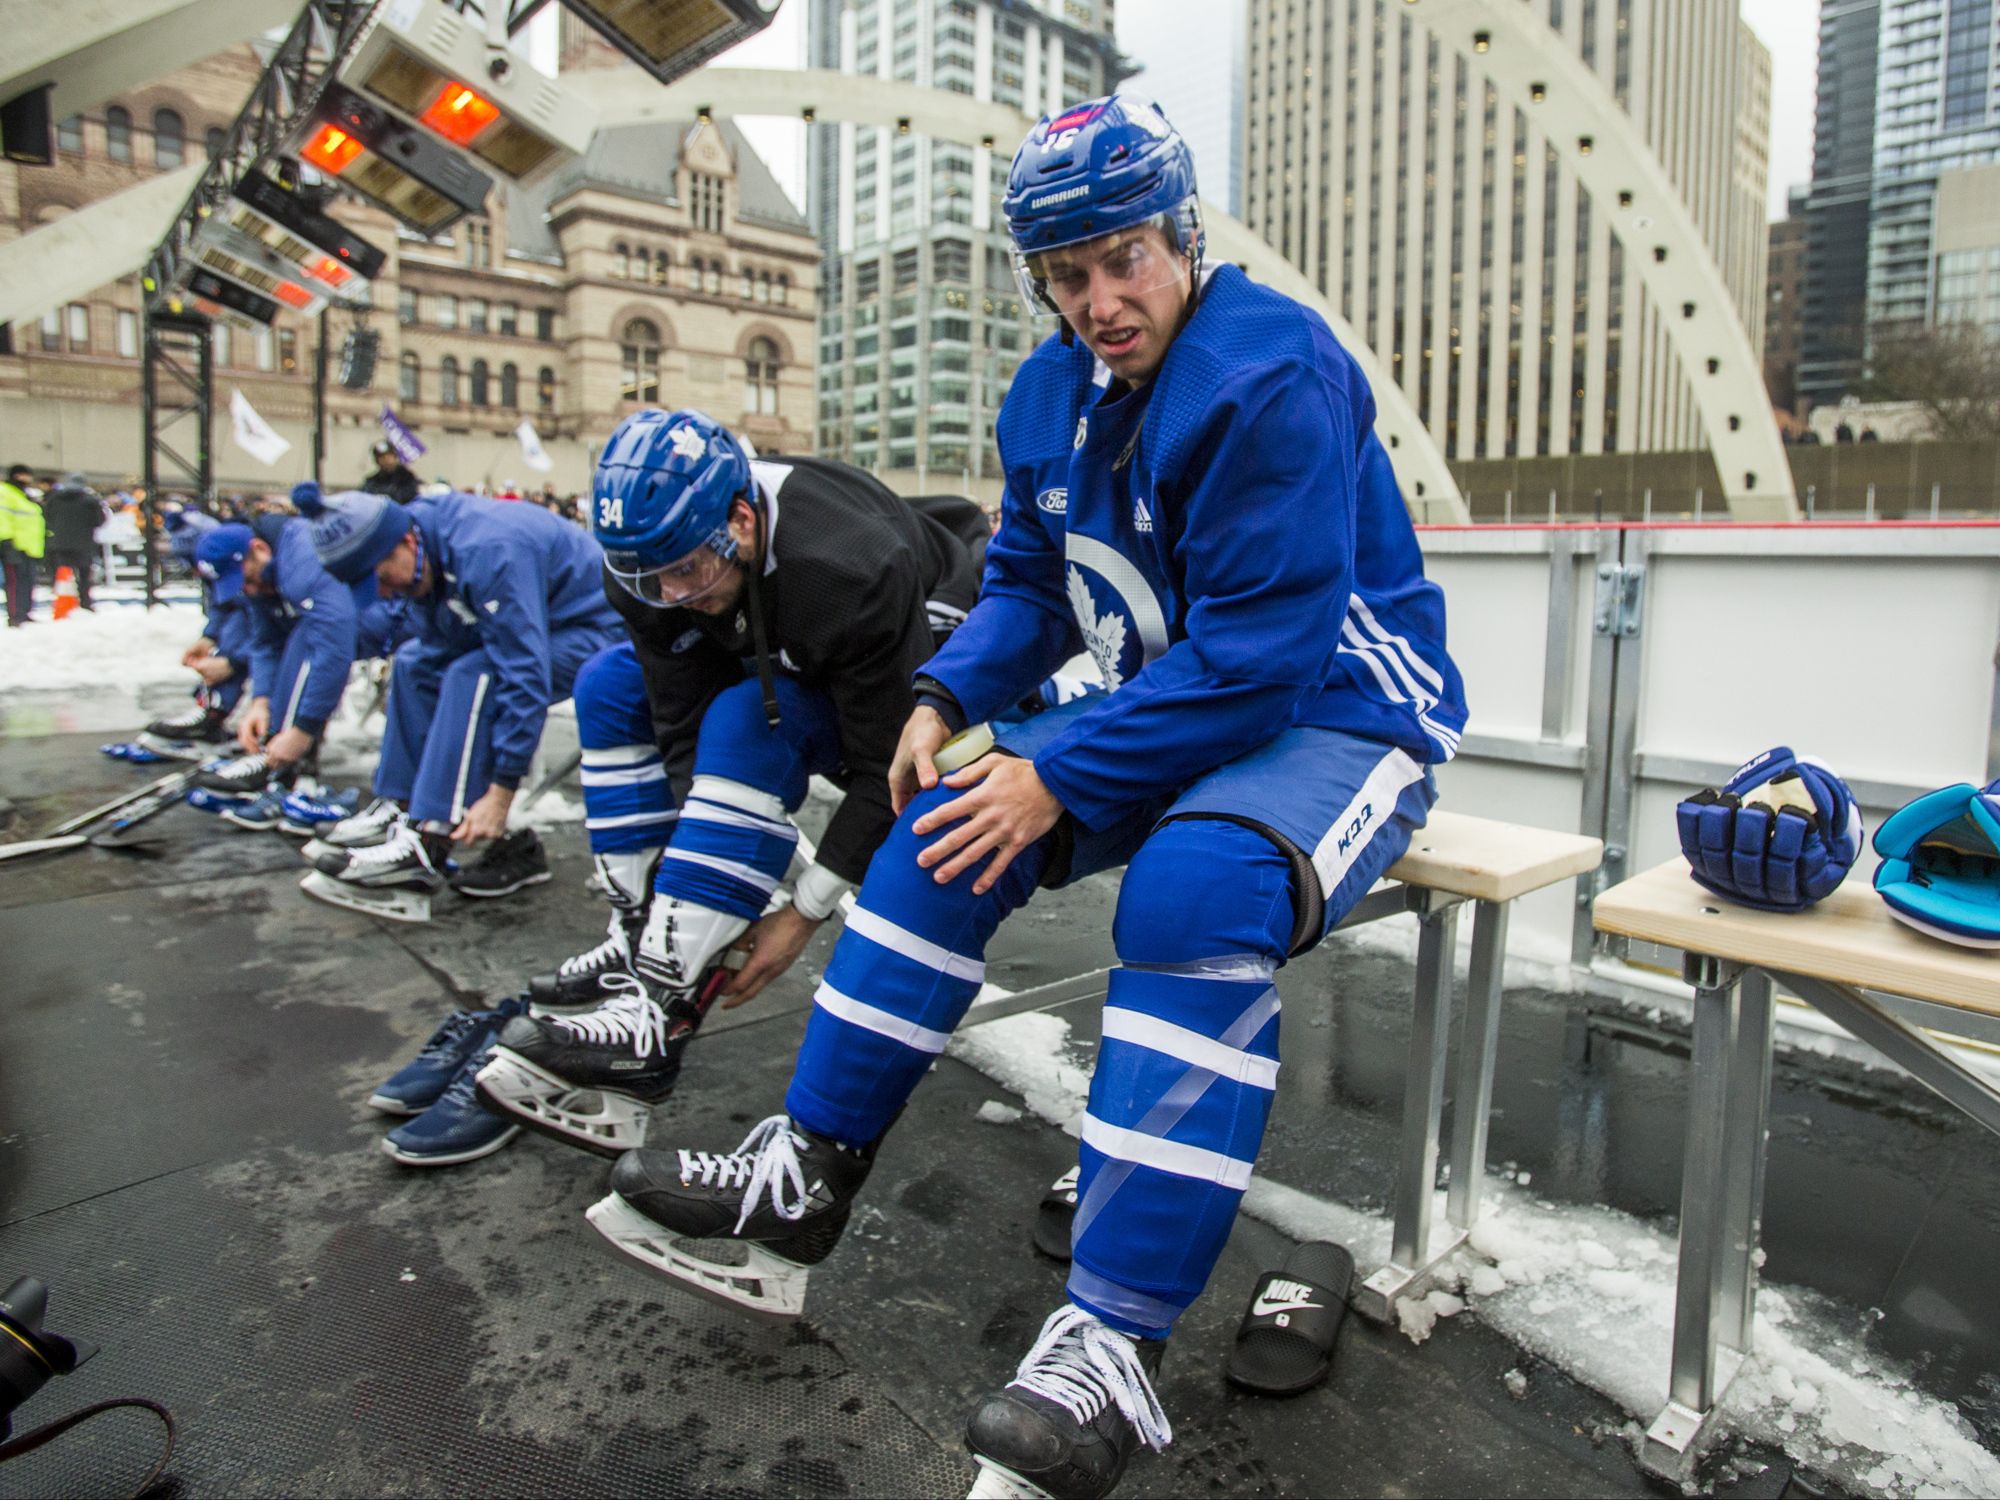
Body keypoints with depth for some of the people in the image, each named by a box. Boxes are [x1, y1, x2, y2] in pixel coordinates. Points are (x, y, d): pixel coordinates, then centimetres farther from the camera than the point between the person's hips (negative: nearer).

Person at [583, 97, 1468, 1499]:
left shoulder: (1273, 376, -21)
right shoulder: (1054, 394, 5)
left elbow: (1258, 656, -26)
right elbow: (1029, 586, 13)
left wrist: (1060, 777, -26)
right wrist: (949, 700, -6)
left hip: (1340, 716, -7)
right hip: (1174, 709, 8)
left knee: (1196, 888, -37)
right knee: (953, 814, -8)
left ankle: (1113, 1343, -28)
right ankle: (805, 1179, 0)